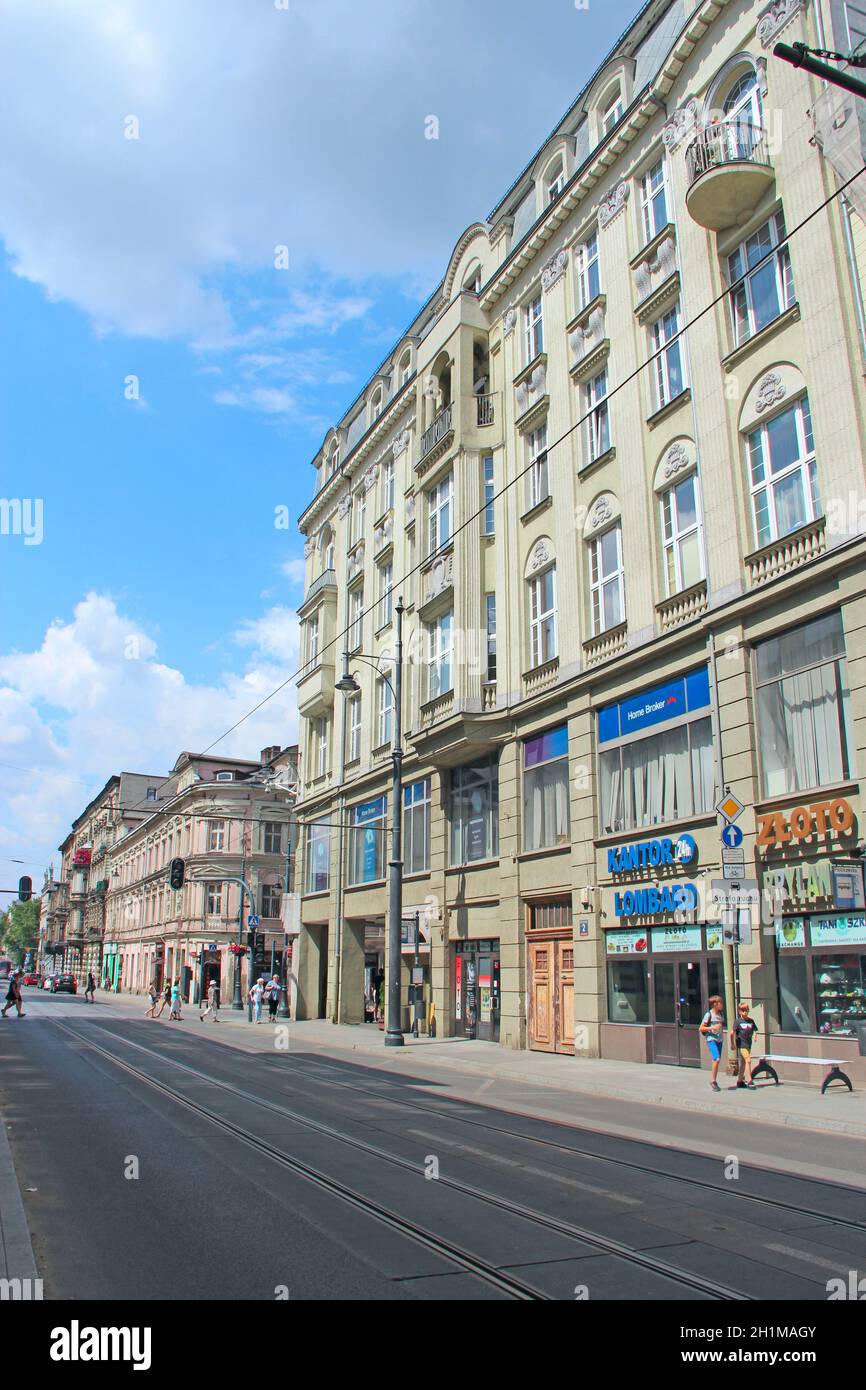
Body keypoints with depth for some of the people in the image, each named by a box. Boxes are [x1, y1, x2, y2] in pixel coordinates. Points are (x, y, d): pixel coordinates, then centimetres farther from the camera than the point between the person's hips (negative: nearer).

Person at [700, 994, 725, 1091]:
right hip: (711, 1039, -7)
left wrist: (722, 1031, 7)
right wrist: (712, 1027, -20)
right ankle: (713, 1081, -7)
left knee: (717, 1060, 8)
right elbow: (701, 1028, -9)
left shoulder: (721, 1014, 10)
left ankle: (714, 1082, 20)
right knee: (717, 1059, -18)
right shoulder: (709, 1014, -9)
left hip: (719, 1040, 7)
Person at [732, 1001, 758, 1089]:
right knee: (748, 1060, -15)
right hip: (741, 1044, -5)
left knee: (743, 1062, 14)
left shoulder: (751, 1021, 6)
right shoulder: (738, 1021, -6)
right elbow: (732, 1033, -4)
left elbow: (755, 1030, 12)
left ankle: (739, 1080, 25)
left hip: (748, 1044, 6)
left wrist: (755, 1035, -11)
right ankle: (749, 1081, -14)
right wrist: (732, 1044, -2)